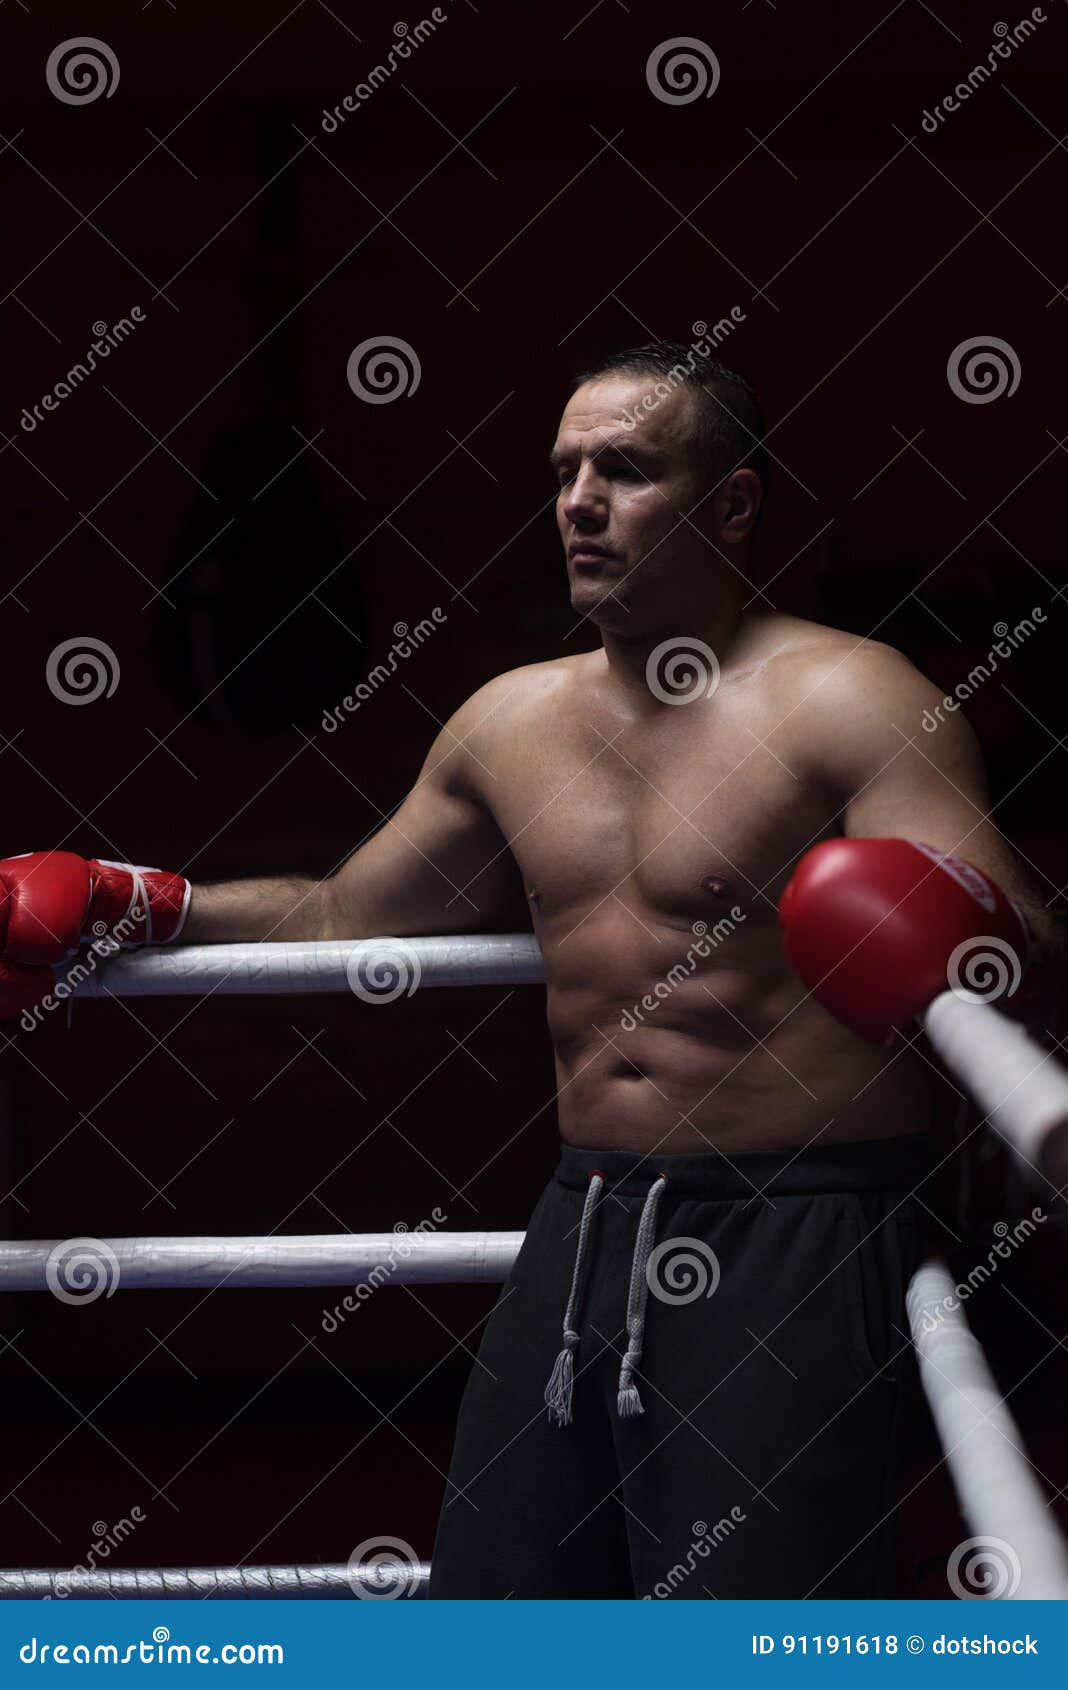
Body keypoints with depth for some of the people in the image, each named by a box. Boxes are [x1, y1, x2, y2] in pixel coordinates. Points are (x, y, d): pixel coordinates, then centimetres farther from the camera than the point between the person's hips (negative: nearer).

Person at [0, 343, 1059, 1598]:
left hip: (793, 1244, -6)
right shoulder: (511, 721, 13)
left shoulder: (845, 701, -7)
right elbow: (344, 919, 26)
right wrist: (114, 902, 18)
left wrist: (961, 950, -37)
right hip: (586, 1226, 7)